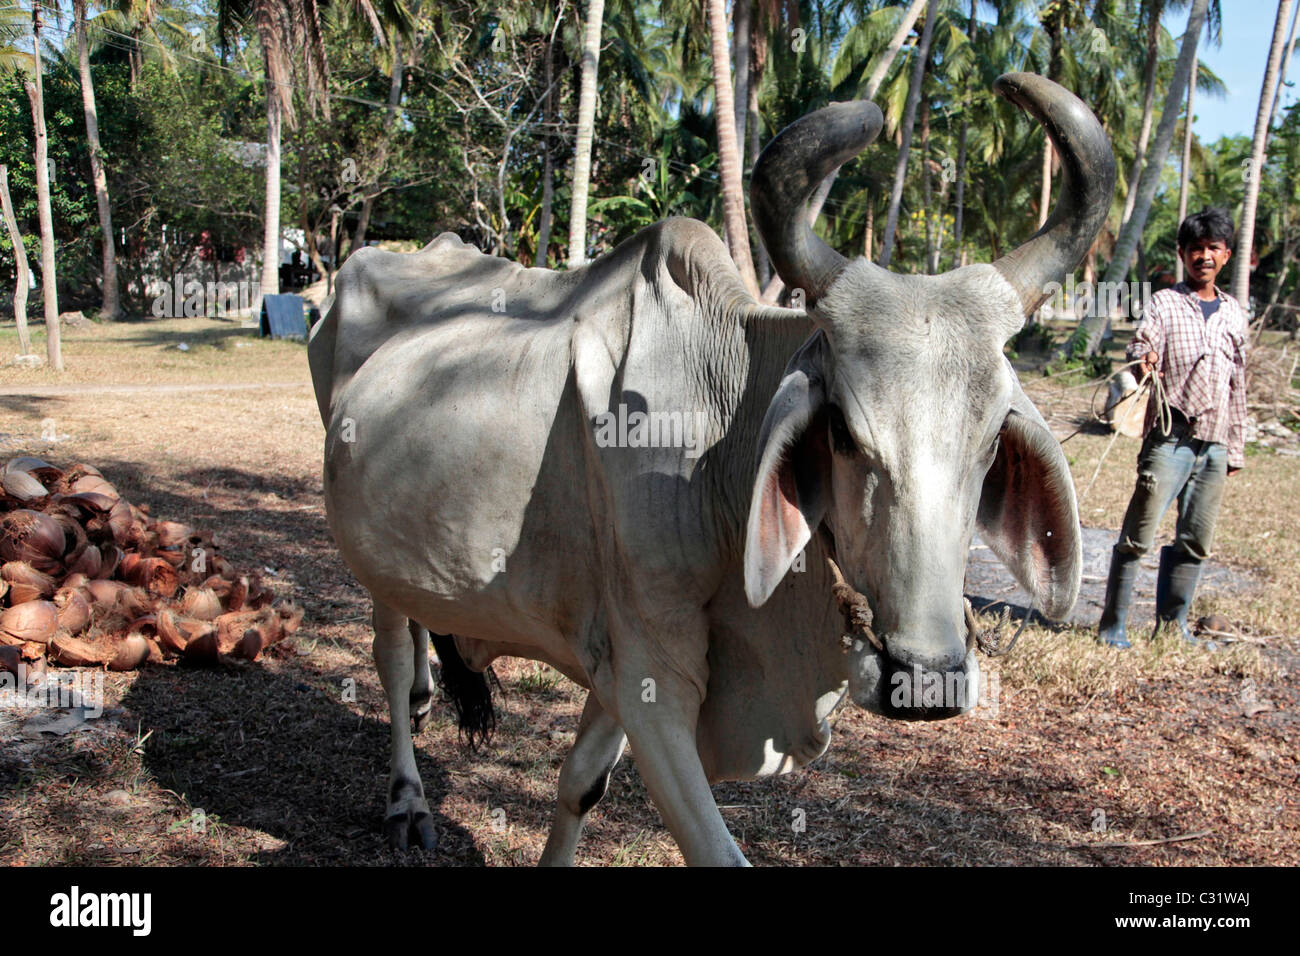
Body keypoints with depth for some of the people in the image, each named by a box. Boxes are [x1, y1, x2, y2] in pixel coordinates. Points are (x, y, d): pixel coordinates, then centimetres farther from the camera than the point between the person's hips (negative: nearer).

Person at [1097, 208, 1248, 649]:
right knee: (1138, 536, -5)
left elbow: (1237, 385, 19)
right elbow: (1140, 350, -13)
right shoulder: (1164, 303, 0)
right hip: (1171, 439, -5)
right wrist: (1143, 360, -38)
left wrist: (1236, 448, 18)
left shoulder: (1233, 312, 14)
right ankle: (1113, 625, 4)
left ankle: (1172, 625, 20)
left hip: (1215, 444, 5)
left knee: (1195, 542, 9)